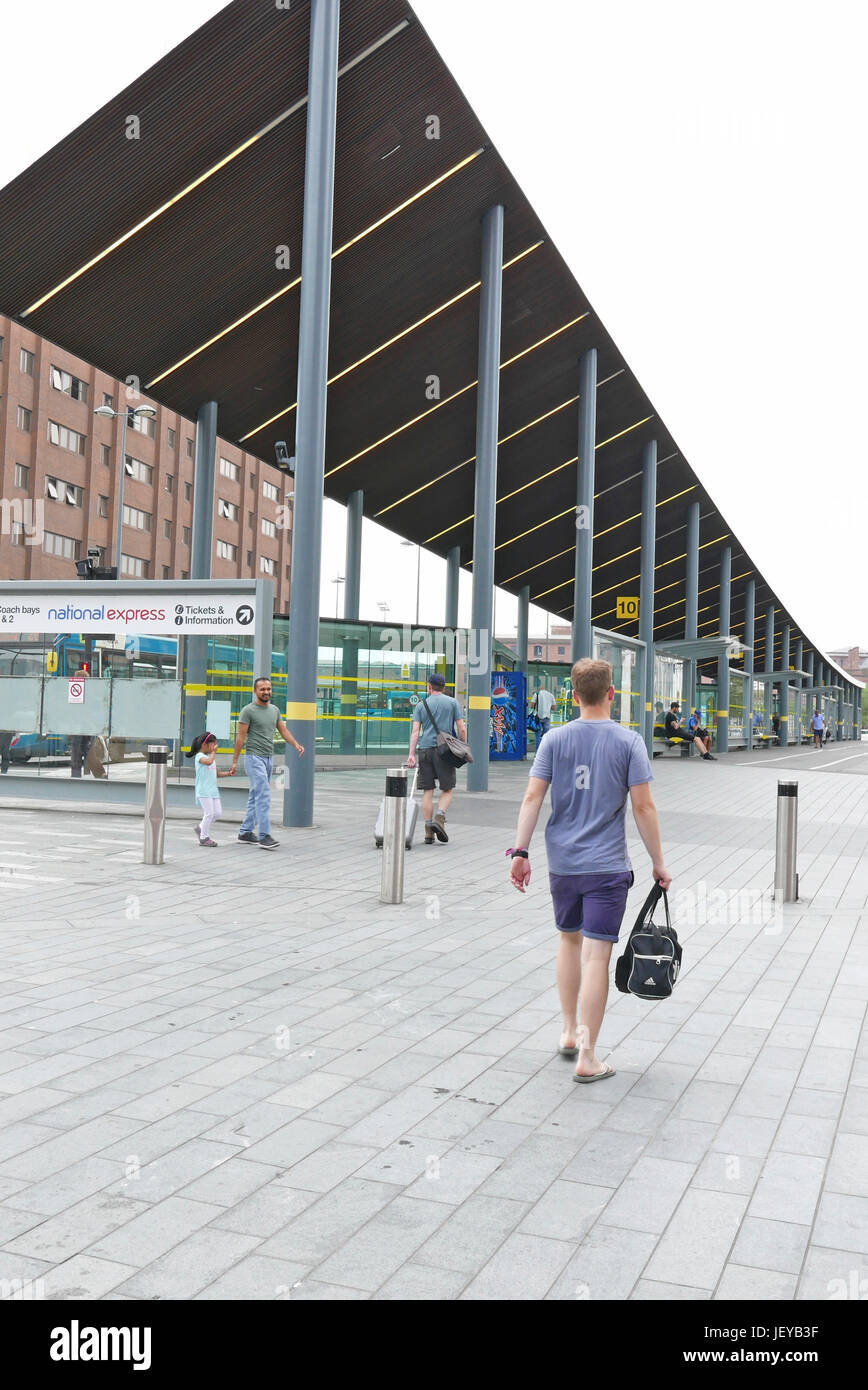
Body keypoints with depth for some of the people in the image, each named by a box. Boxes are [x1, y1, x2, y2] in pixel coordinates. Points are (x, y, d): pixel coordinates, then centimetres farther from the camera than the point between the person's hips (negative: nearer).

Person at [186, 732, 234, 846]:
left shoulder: (210, 756, 19)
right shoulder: (200, 756, -8)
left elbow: (216, 772, 23)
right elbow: (208, 762, -30)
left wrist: (227, 773, 7)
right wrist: (214, 752, -15)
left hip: (213, 790, 8)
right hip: (203, 791, -8)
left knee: (217, 812, 4)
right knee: (209, 813, -9)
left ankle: (201, 828, 23)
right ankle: (204, 837, 3)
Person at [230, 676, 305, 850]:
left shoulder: (274, 710, 14)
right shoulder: (248, 710, -7)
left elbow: (283, 730, 13)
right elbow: (241, 736, -8)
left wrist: (296, 745, -4)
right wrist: (235, 761, -10)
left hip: (269, 758, 7)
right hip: (254, 758, -7)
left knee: (255, 797, 12)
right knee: (264, 796, -15)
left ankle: (245, 832, 19)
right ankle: (264, 836, -16)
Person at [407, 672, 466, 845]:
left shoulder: (421, 705, 11)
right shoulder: (452, 702, 8)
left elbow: (415, 731, 1)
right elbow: (461, 729, 1)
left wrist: (411, 754, -5)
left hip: (425, 749, 2)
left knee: (428, 790, 5)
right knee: (447, 789, 7)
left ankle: (429, 832, 4)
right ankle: (439, 818, -16)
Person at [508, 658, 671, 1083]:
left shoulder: (555, 739, 0)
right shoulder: (628, 742, -6)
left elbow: (533, 797, -4)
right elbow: (643, 807, -7)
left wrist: (521, 851, 0)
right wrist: (657, 862, 1)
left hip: (562, 861, 3)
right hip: (607, 865, -3)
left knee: (569, 940, 21)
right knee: (596, 954, -1)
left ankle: (569, 1033, 30)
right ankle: (587, 1058, 2)